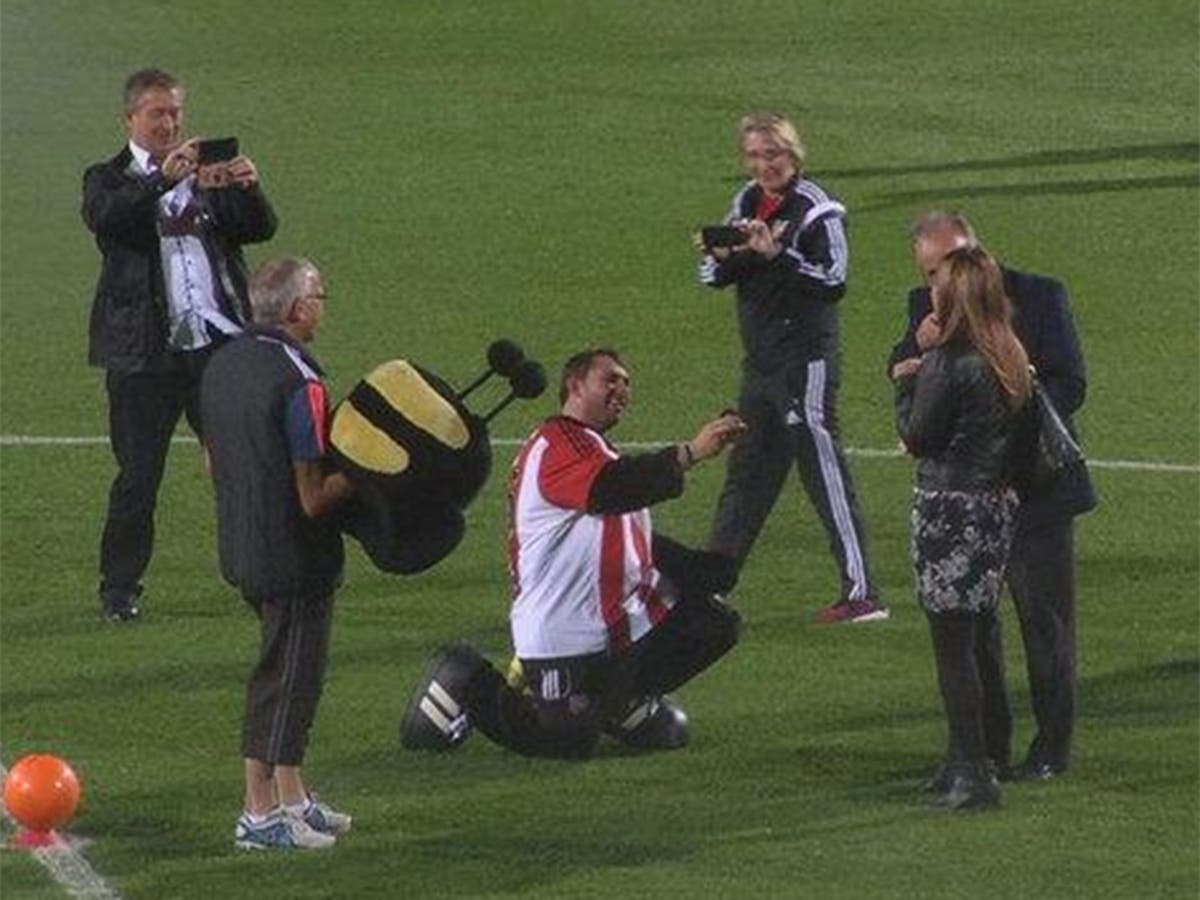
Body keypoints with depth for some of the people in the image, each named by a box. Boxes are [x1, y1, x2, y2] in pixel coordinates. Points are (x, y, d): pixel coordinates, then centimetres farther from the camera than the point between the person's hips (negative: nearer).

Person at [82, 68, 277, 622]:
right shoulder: (111, 180, 4)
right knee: (138, 476, 0)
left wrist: (249, 189, -19)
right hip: (147, 350, -3)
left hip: (220, 342, 3)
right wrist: (163, 179, -32)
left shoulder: (209, 174, 13)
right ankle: (119, 589, 10)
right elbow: (104, 218, -19)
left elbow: (260, 229, 3)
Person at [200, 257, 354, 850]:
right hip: (295, 553, -9)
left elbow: (214, 461, 15)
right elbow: (314, 495, -21)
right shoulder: (298, 382, -22)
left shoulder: (223, 363, 5)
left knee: (281, 671, 19)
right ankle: (262, 813, 6)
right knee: (290, 675, 2)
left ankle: (292, 800, 27)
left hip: (241, 548, 9)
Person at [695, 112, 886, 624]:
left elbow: (833, 282, -21)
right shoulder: (747, 203, 11)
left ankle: (861, 593, -10)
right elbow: (713, 278, 12)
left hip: (806, 360, -8)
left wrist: (776, 254, -28)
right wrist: (717, 257, -11)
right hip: (760, 361, 8)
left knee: (822, 467, -10)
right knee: (747, 471, 17)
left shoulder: (817, 211, -12)